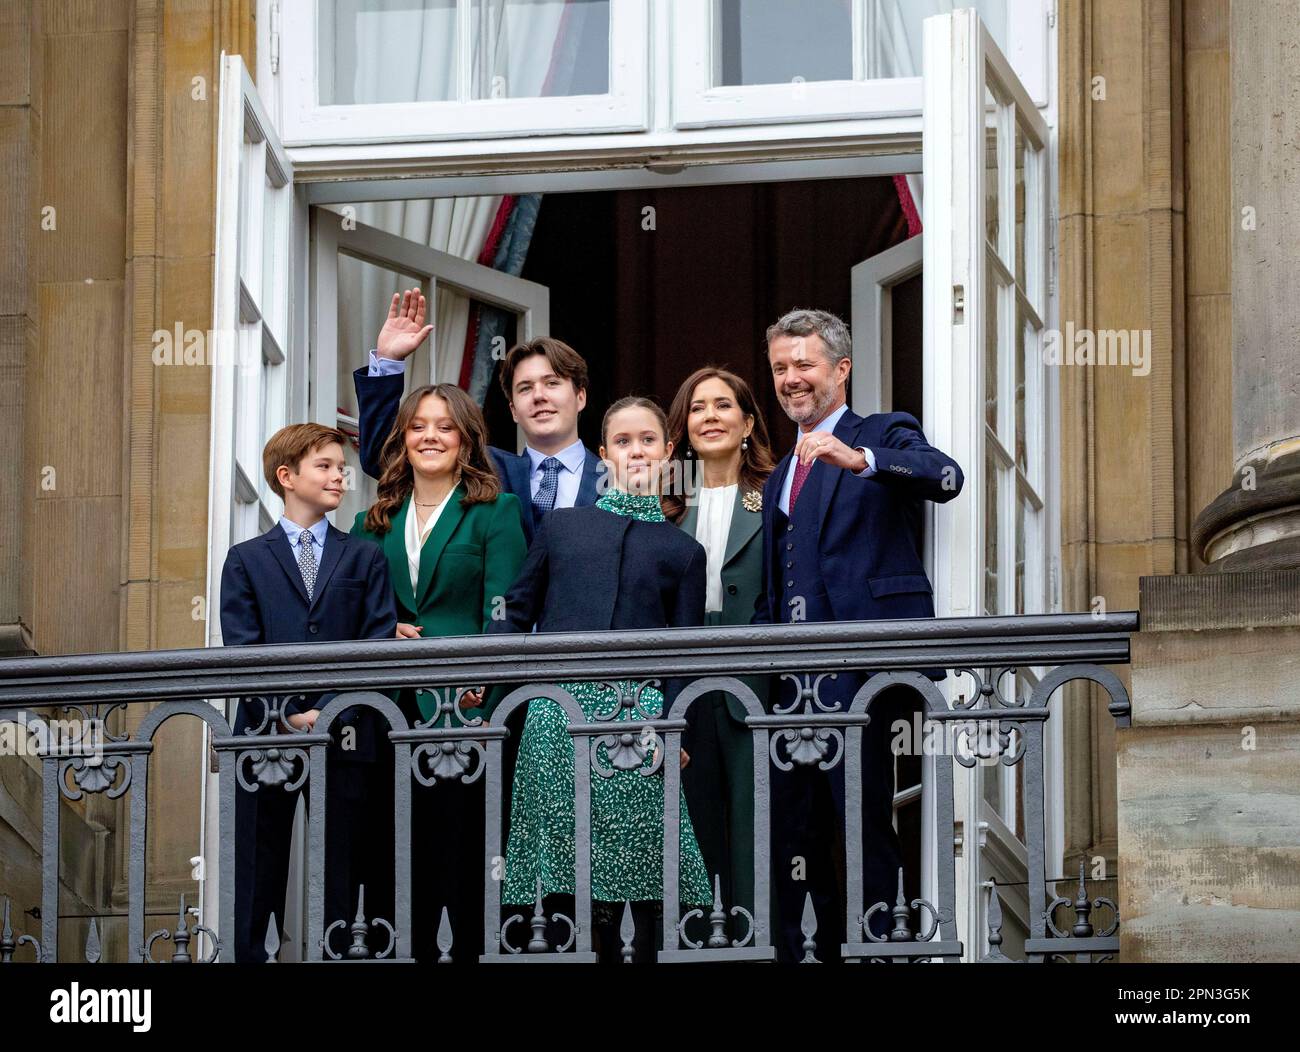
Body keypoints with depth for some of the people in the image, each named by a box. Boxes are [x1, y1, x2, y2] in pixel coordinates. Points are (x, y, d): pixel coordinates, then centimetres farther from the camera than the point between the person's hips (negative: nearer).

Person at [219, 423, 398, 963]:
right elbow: (242, 651, -1)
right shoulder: (247, 560, 9)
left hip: (346, 736, 1)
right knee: (257, 875, 1)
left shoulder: (365, 559, 11)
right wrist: (288, 716, -13)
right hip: (267, 733, -1)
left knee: (339, 877, 1)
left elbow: (377, 644, 1)